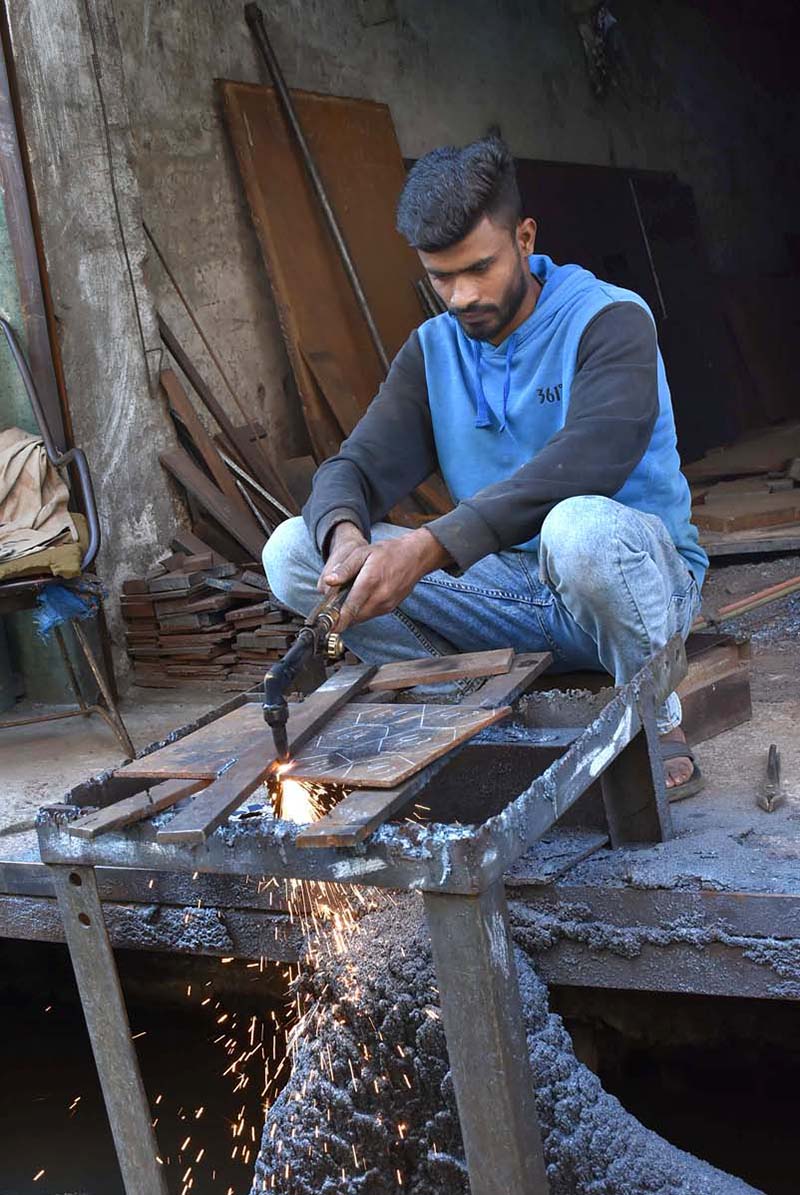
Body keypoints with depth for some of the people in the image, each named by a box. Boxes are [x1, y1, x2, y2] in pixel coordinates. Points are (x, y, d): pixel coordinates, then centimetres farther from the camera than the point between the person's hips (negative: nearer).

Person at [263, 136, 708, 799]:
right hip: (511, 590, 5)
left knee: (582, 526, -42)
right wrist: (343, 532, -27)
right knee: (294, 549, -10)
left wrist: (431, 545, -37)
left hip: (641, 579, -4)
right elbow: (353, 469, -1)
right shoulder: (433, 351, 8)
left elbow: (586, 462, -27)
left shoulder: (610, 319, -10)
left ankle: (660, 723, -12)